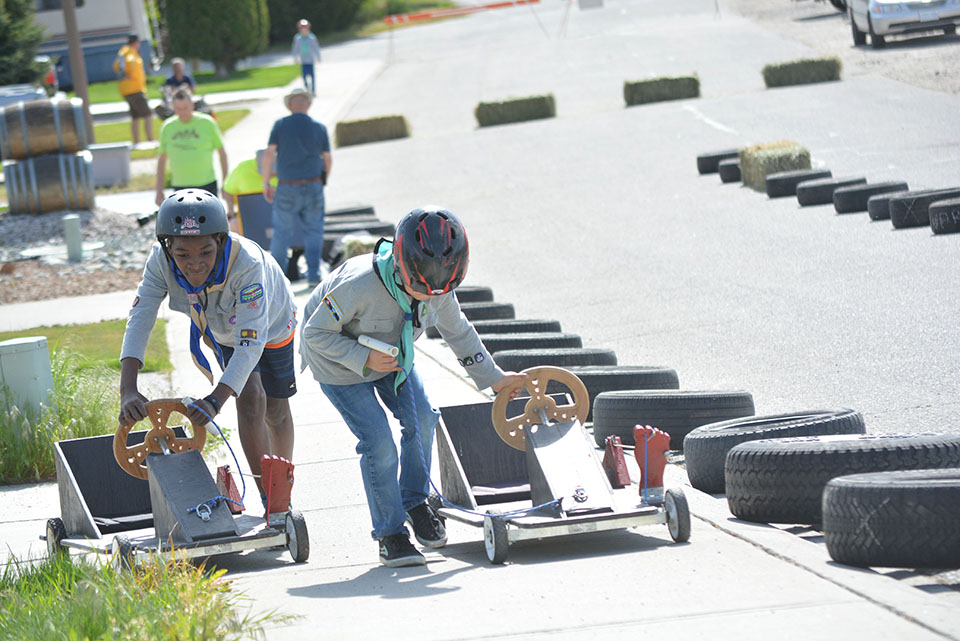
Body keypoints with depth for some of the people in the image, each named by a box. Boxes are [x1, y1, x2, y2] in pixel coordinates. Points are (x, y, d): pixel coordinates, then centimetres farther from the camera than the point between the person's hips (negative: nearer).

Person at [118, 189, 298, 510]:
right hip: (222, 331, 2)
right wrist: (128, 390, -52)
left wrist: (216, 400, -60)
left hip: (270, 325, -2)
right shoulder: (161, 260, -35)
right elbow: (140, 318, -38)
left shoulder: (247, 263, -47)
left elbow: (251, 342, -49)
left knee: (275, 412, 13)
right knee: (250, 400, -14)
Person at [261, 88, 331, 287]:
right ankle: (313, 274, 3)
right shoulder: (319, 128, 2)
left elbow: (269, 154, -9)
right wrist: (323, 181, 23)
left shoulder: (280, 125, -4)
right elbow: (328, 160, 7)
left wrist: (266, 183, -1)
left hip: (287, 188, -1)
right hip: (313, 186, 1)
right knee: (313, 230, 10)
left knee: (282, 231, 9)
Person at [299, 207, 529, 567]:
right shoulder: (359, 285, -40)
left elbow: (458, 332, -1)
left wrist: (493, 378, 4)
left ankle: (415, 501, 20)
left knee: (421, 419, -5)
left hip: (390, 357, 6)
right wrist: (364, 359, -36)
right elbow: (316, 334, -27)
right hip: (339, 362, -6)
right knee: (379, 443, -14)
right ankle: (390, 533, 2)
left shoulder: (439, 288, -21)